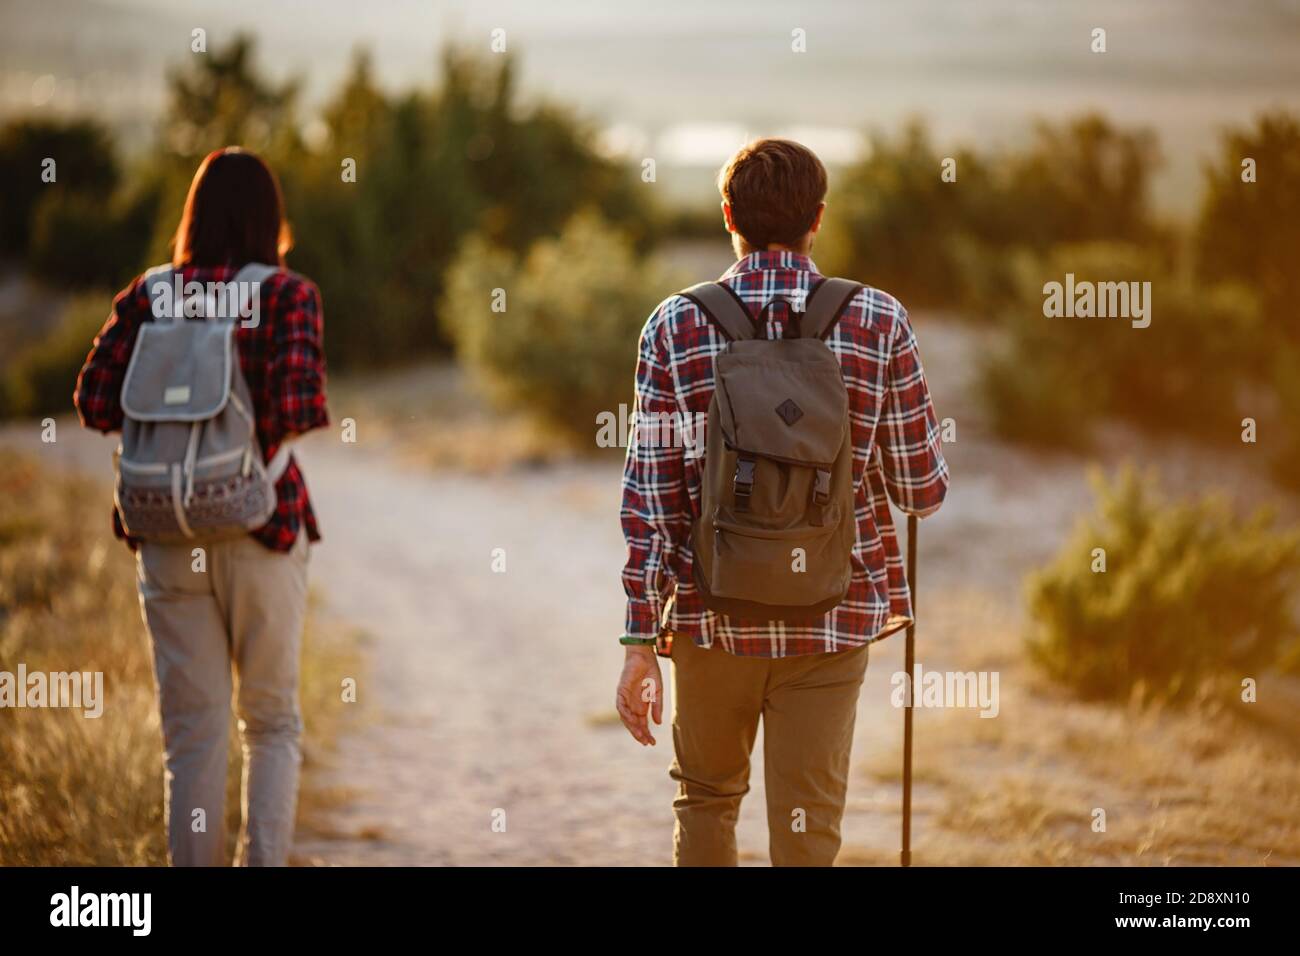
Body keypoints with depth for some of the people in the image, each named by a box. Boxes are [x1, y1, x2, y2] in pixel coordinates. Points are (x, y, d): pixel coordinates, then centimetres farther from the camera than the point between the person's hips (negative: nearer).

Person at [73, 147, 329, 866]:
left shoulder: (147, 296, 2)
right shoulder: (288, 296, -6)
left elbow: (94, 403, 0)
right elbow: (295, 408, -17)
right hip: (261, 524, -2)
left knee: (192, 730, 8)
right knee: (272, 721, 11)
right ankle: (264, 864, -2)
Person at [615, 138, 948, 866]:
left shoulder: (676, 327, -6)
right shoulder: (879, 323, -6)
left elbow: (651, 497, -8)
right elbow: (924, 491, -2)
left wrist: (641, 643, -4)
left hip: (712, 615, 1)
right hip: (831, 618, -1)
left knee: (708, 800, 24)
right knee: (807, 836, 4)